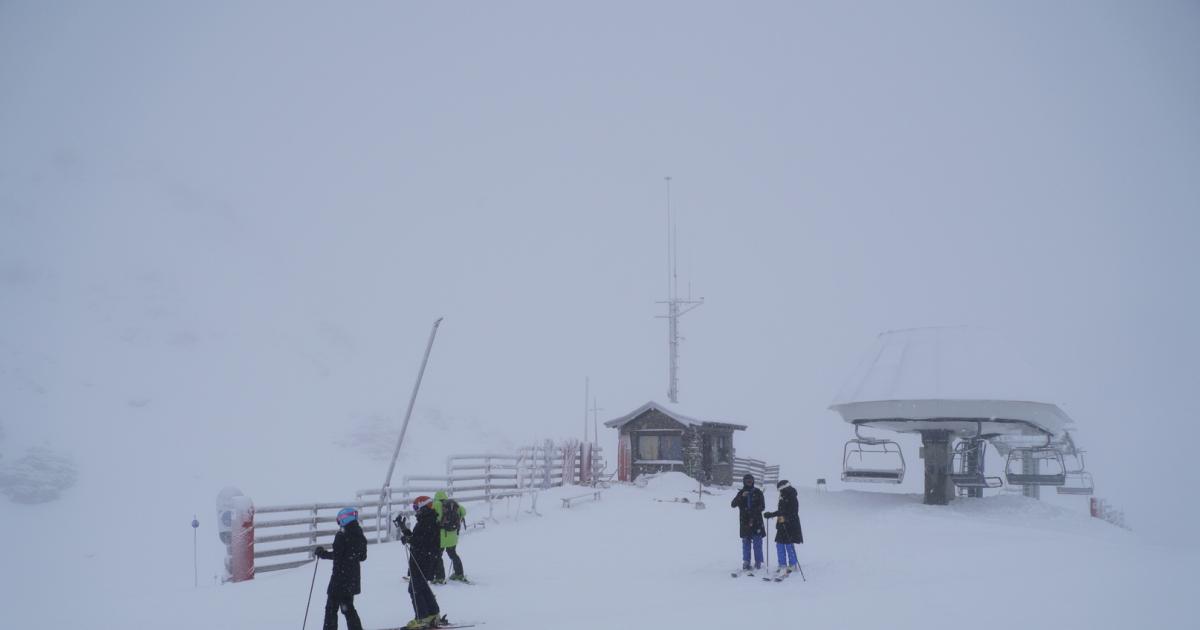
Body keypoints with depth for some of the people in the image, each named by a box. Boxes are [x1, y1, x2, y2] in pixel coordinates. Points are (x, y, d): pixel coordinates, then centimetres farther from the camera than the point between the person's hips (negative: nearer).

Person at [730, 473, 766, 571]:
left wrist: (755, 511, -17)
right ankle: (746, 563, 8)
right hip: (745, 522, 1)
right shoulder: (741, 493, 8)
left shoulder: (758, 492, 5)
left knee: (757, 543, -3)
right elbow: (733, 504, -4)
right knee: (746, 543, 4)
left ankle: (758, 562, 3)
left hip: (756, 522, -1)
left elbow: (762, 506, 0)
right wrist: (741, 497, -18)